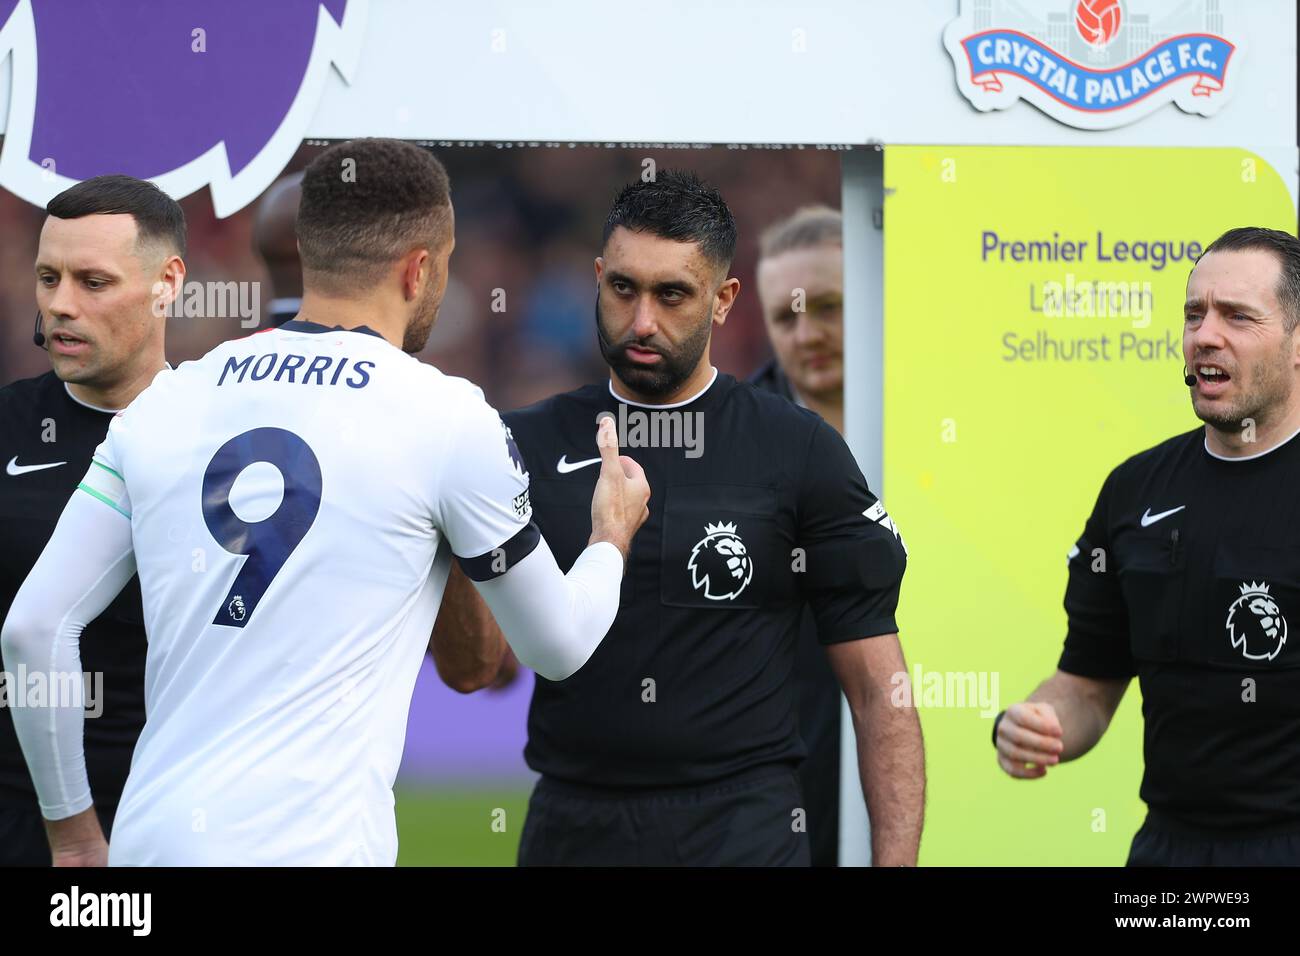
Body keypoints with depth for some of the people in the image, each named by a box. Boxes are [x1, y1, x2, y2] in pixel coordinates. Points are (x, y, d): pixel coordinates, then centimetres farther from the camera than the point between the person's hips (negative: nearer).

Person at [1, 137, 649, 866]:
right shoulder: (447, 419, -2)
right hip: (309, 847, -5)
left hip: (151, 837, 5)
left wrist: (72, 827, 18)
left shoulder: (166, 402, 8)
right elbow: (558, 648, 10)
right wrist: (613, 540, 31)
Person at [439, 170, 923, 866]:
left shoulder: (800, 453, 0)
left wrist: (896, 860, -12)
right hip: (573, 827, 2)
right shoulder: (532, 445, 5)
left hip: (743, 831, -2)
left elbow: (879, 690, -2)